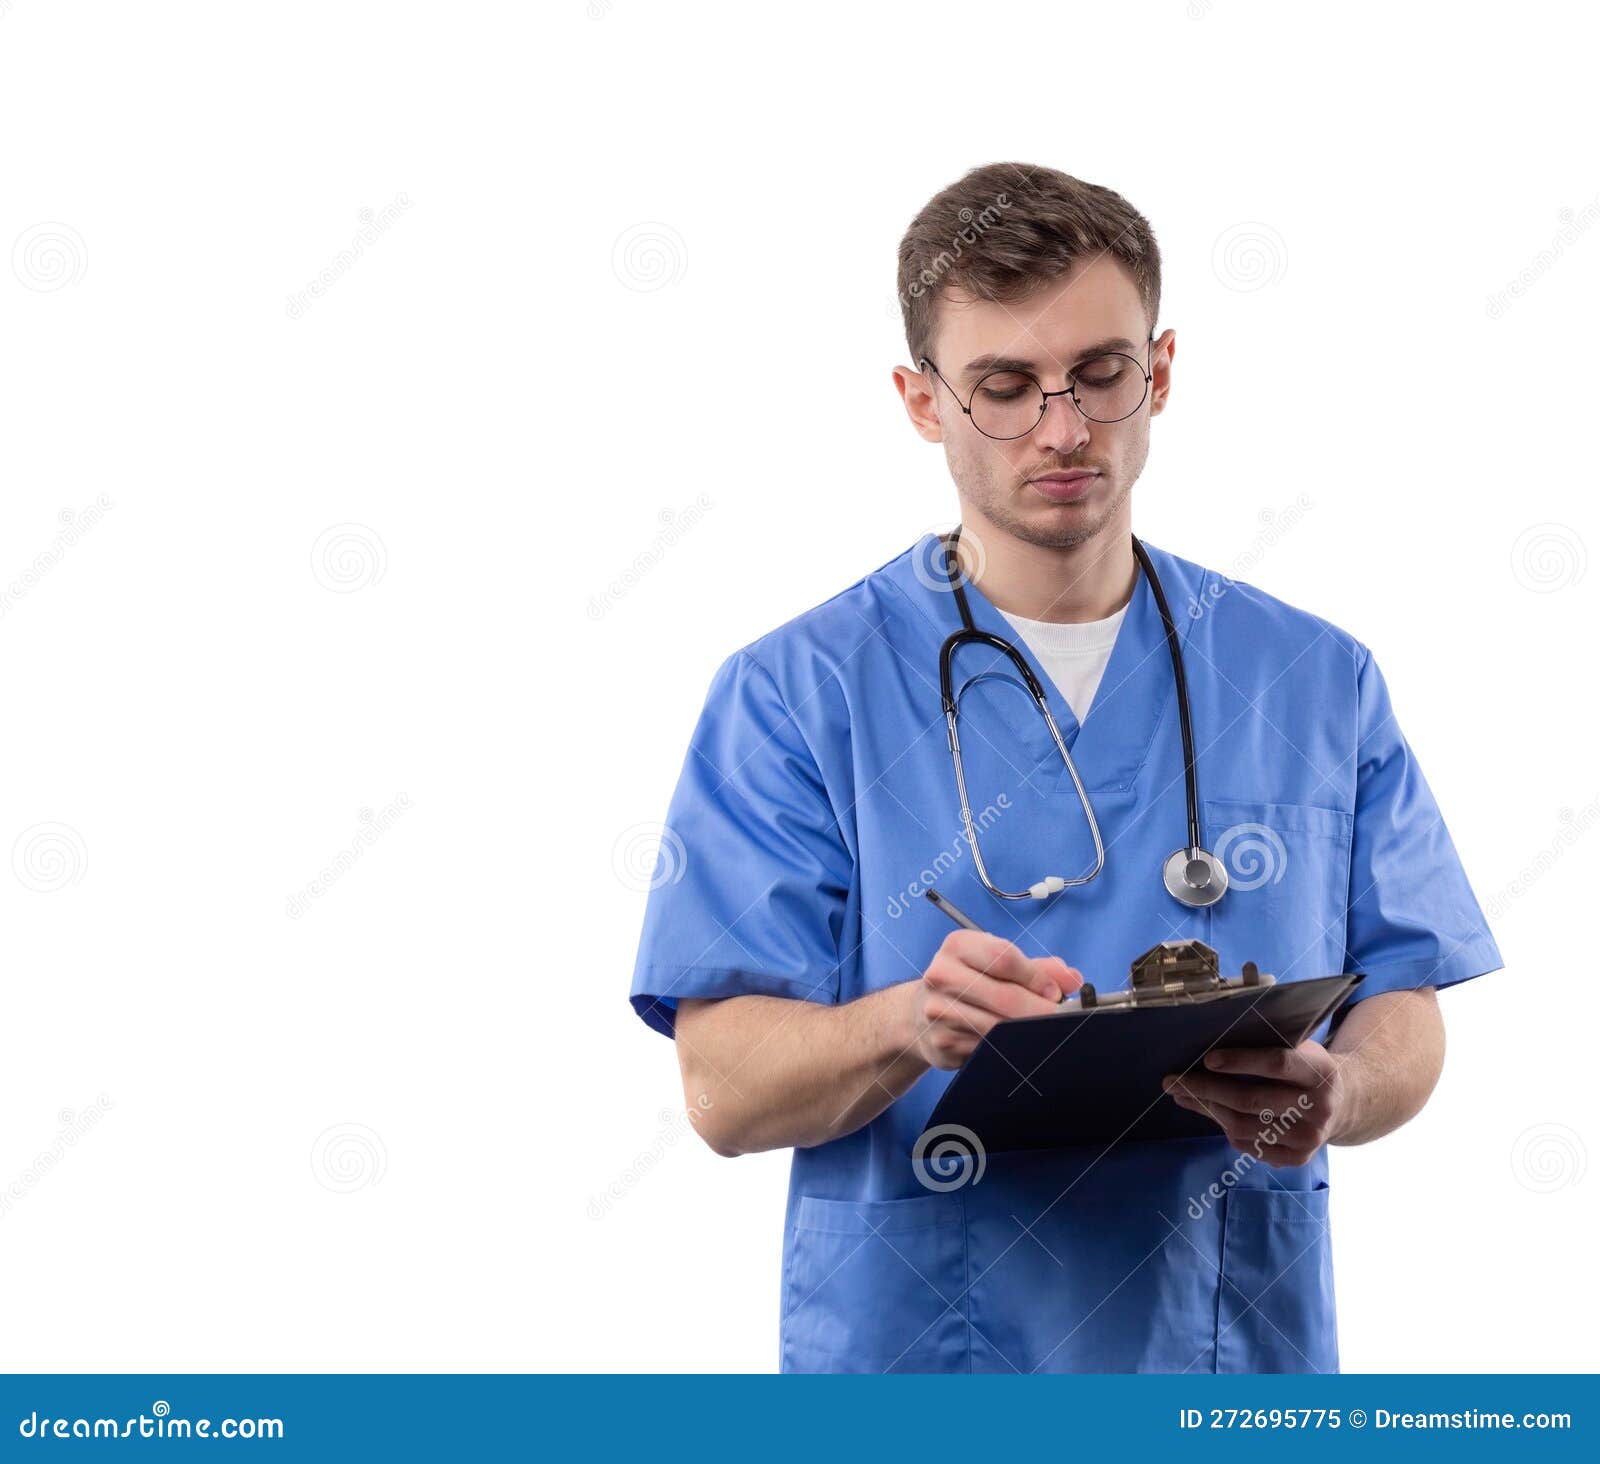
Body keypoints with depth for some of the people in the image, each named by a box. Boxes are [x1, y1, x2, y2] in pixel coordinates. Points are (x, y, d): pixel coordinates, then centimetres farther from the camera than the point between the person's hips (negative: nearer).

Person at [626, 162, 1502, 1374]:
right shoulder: (795, 694, -4)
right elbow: (726, 1089, -9)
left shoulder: (1318, 683, 5)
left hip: (1240, 1358, 2)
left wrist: (1335, 1093, -17)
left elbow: (1406, 1011, 5)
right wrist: (909, 1025, -28)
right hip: (910, 1353, -2)